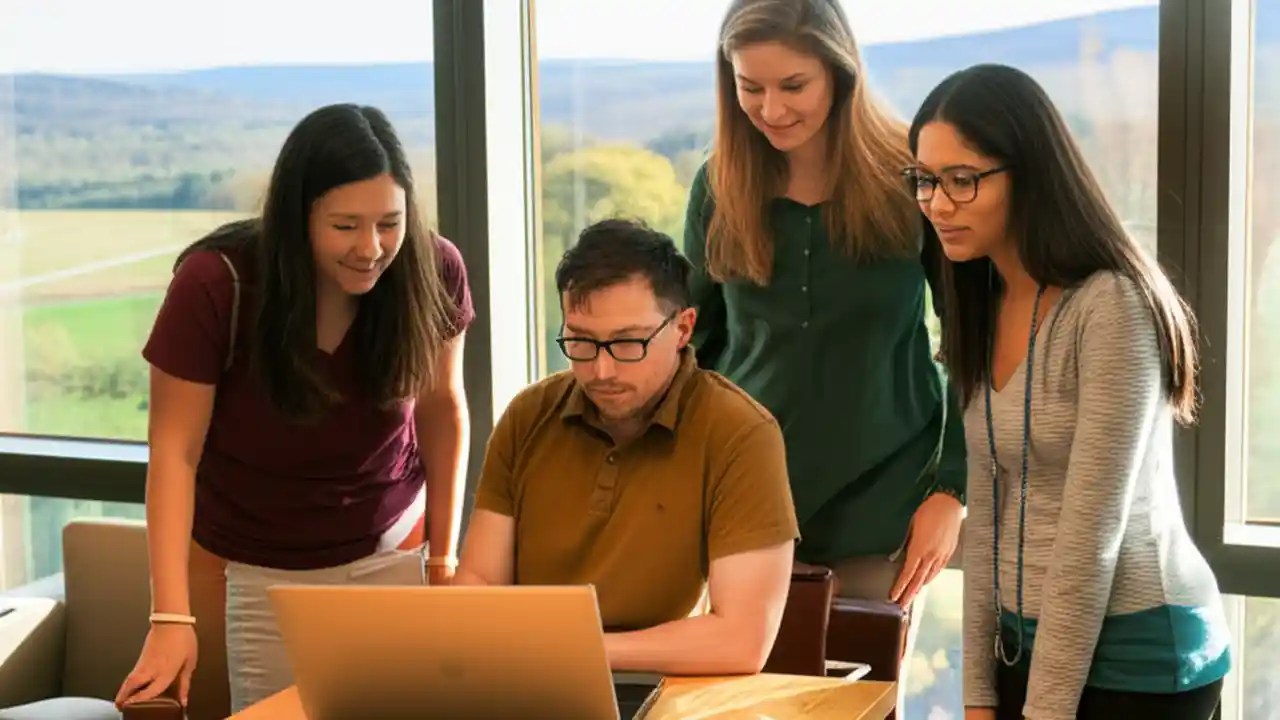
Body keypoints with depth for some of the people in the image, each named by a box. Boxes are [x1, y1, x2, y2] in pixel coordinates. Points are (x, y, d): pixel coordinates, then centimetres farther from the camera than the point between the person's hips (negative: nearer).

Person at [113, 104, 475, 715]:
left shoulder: (432, 272, -14)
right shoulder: (216, 284, -22)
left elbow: (442, 410, 1)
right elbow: (175, 449, -17)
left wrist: (444, 556, 3)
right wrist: (172, 618, -23)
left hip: (390, 552, 2)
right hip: (253, 568, -2)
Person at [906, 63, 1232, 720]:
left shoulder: (1111, 306, -19)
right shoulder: (984, 309, 5)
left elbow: (1092, 533, -20)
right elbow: (989, 515, 7)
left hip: (1137, 652, -7)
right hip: (1032, 640, 7)